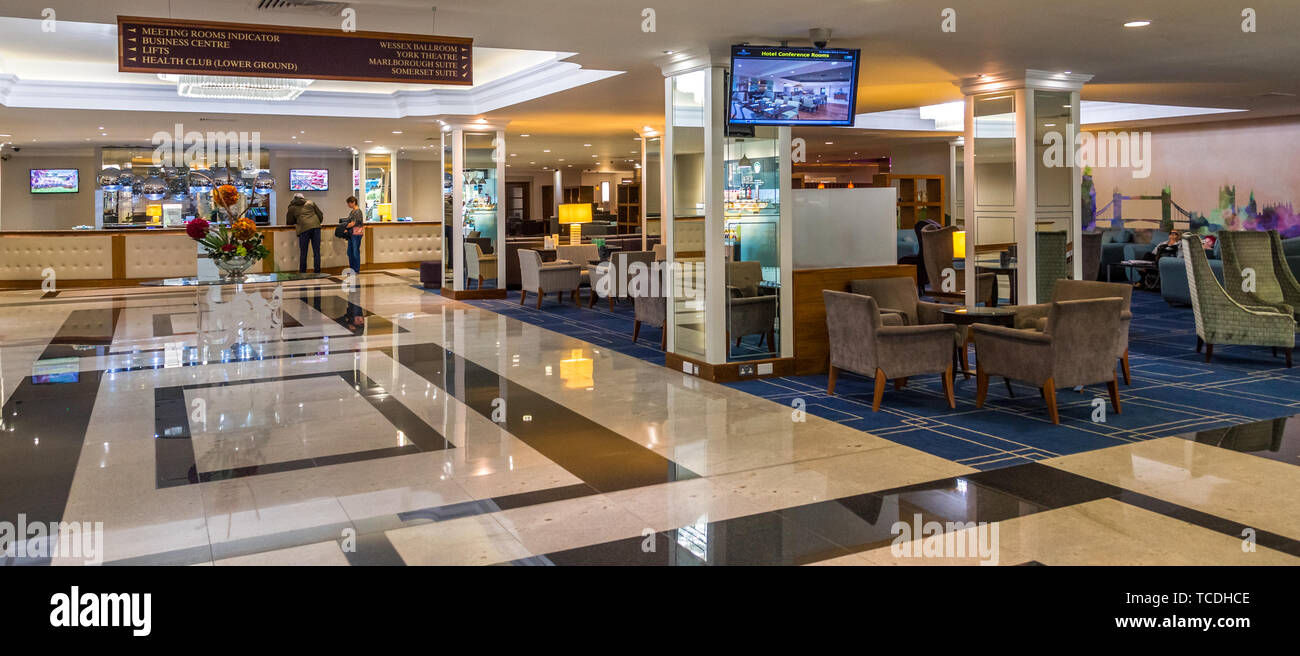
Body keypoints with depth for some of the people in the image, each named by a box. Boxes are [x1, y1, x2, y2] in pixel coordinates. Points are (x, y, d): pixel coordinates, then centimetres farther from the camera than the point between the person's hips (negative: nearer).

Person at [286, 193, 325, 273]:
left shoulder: (292, 207, 19)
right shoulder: (310, 203, 23)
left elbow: (289, 223, 25)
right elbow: (320, 215, 22)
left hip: (304, 228, -2)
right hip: (316, 226, 2)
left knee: (303, 252, 4)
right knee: (316, 251, 4)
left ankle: (302, 273, 5)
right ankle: (317, 271, 2)